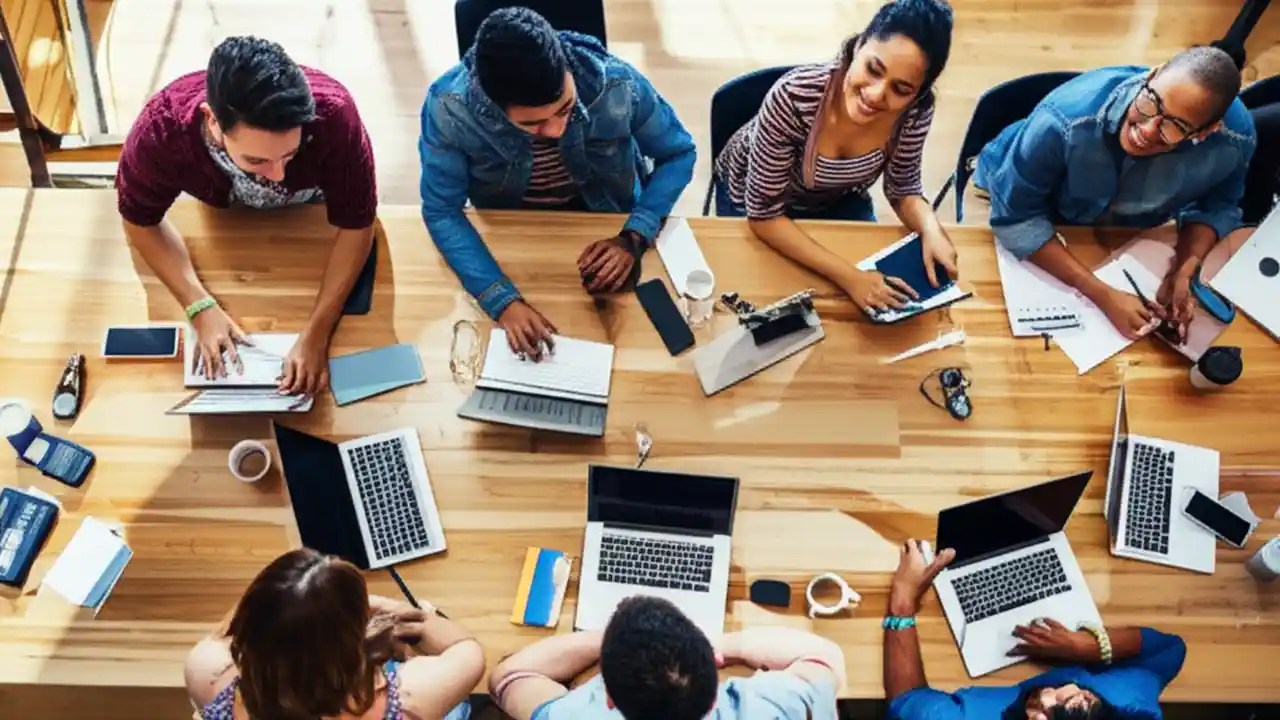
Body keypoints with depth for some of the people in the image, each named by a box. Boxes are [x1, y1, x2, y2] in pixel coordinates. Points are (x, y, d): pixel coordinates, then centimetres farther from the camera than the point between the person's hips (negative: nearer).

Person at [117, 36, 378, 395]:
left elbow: (355, 227, -33)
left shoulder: (332, 114, -47)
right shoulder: (161, 130, -43)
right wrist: (201, 307, -35)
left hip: (314, 205, 0)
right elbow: (141, 220, -22)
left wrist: (316, 334, -42)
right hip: (227, 216, 1)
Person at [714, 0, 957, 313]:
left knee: (875, 301, 8)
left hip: (837, 199, 3)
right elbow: (764, 214, -32)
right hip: (752, 199, -3)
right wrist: (848, 275, -40)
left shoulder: (916, 109, -29)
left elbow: (903, 188, -11)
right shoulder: (795, 97, -41)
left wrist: (931, 230, -33)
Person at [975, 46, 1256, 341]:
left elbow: (1217, 205, -13)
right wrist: (1103, 295, -43)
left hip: (1126, 231, 3)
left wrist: (1183, 272, -32)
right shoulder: (1064, 122, -46)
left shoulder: (1234, 138, -34)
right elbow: (1015, 218, -37)